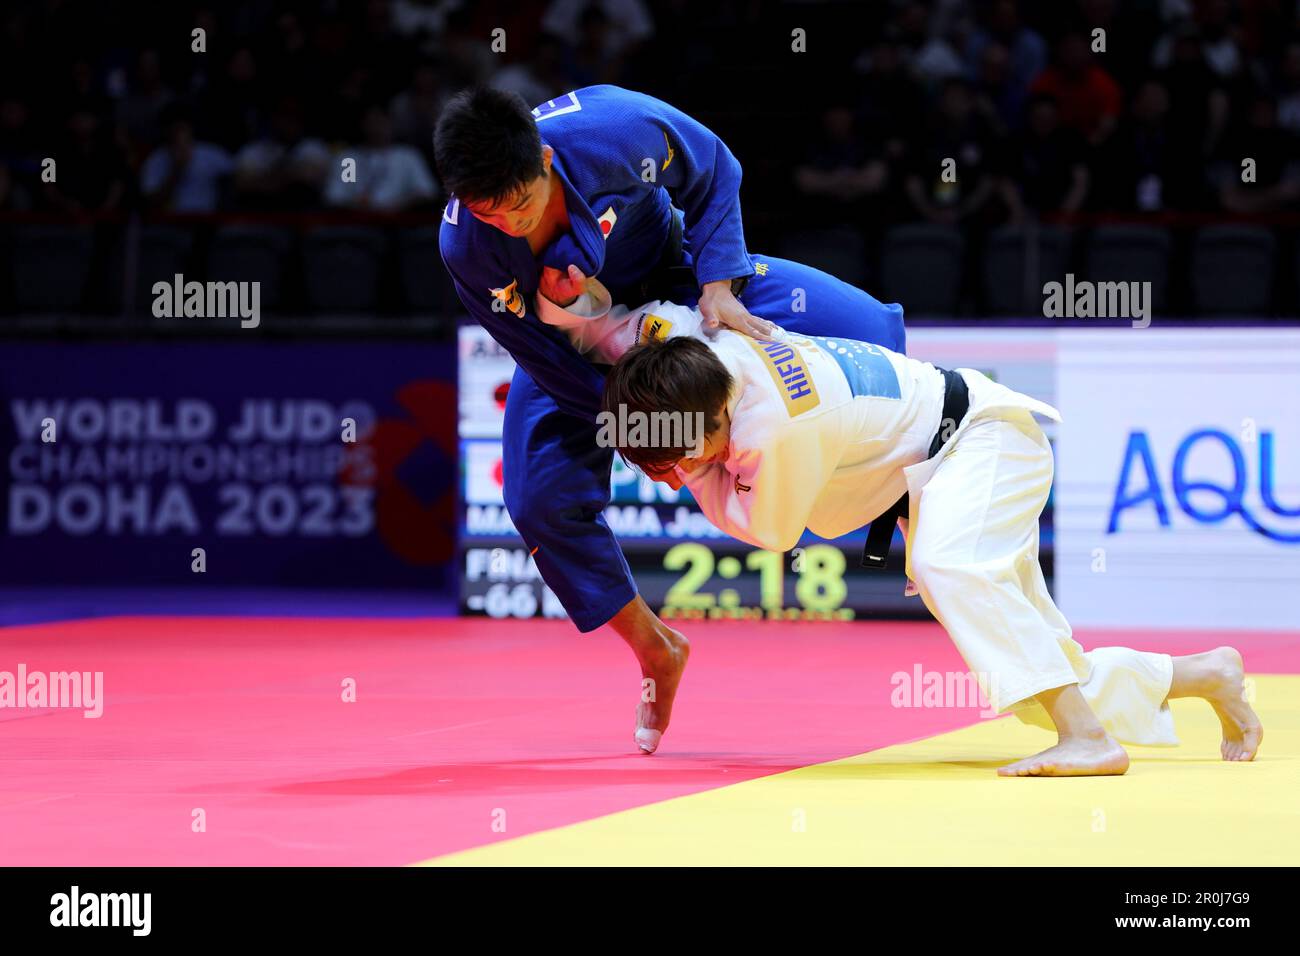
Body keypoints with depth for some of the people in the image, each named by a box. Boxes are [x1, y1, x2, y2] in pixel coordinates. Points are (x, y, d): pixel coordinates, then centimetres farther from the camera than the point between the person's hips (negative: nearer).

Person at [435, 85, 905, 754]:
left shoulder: (611, 127, -37)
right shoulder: (466, 249, -33)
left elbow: (715, 173, -15)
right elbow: (560, 372, -22)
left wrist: (718, 287, -24)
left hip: (673, 275, 0)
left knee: (866, 330, -14)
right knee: (543, 500, -12)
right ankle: (656, 652, 13)